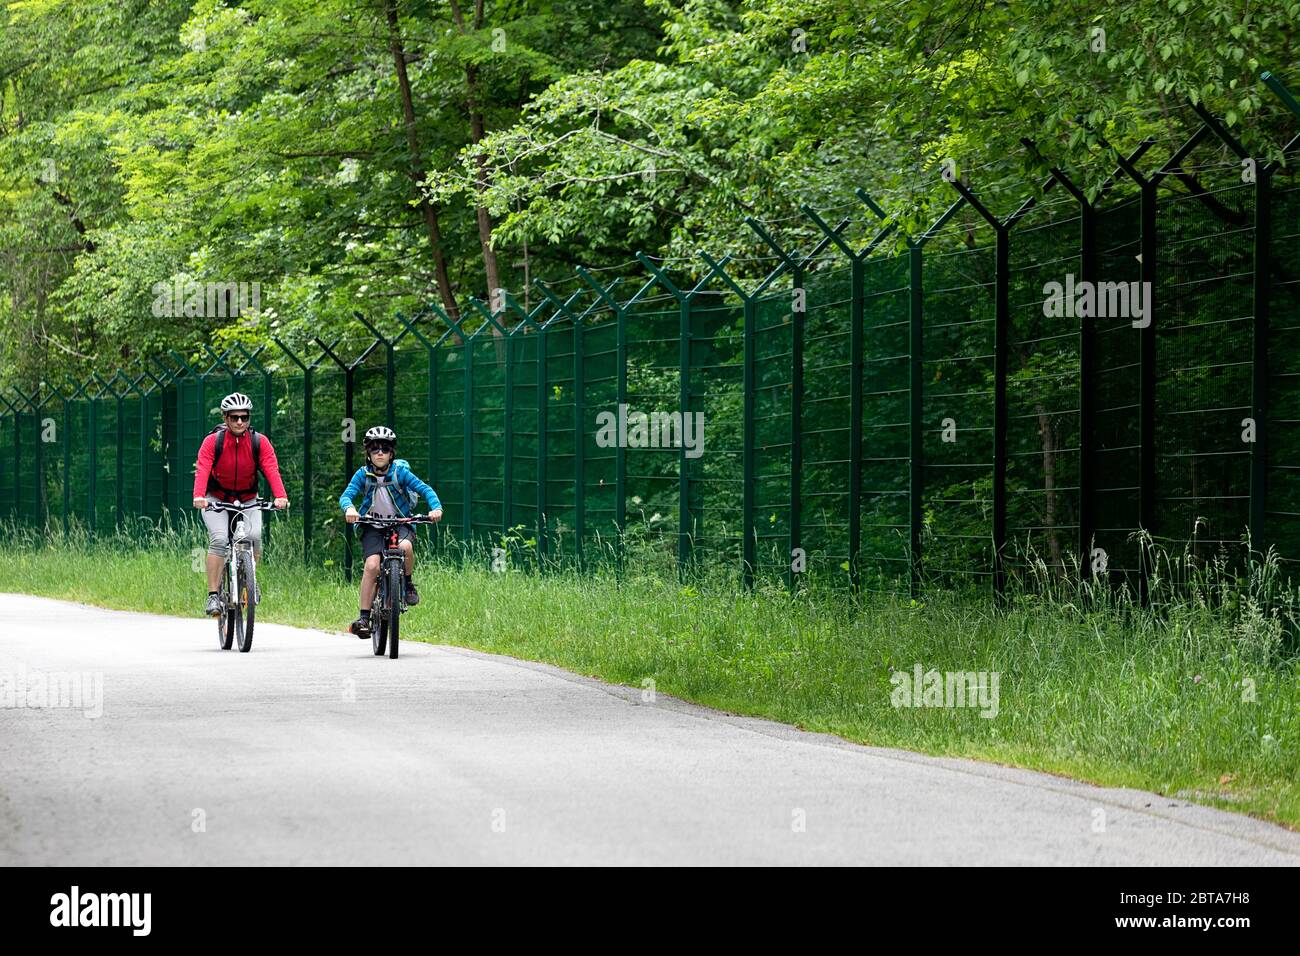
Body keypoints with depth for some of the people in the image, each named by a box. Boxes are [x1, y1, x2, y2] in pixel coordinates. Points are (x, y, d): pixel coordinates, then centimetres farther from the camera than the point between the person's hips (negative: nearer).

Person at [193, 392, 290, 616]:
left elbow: (272, 470, -26)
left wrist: (281, 496, -44)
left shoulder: (260, 442, -13)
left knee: (254, 536, -24)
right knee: (219, 539, -25)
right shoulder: (213, 441, -17)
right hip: (216, 499, -1)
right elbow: (202, 470, -30)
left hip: (247, 500, 1)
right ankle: (213, 595, -21)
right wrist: (199, 496, -49)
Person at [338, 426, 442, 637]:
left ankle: (408, 584, -6)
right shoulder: (363, 474, -6)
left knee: (405, 546, -34)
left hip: (400, 523, -1)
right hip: (373, 526, 1)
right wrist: (349, 509, -40)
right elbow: (346, 496, -16)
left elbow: (425, 489, -14)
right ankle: (363, 617, -16)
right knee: (372, 565, -21)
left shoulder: (400, 471, -8)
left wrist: (436, 508, -34)